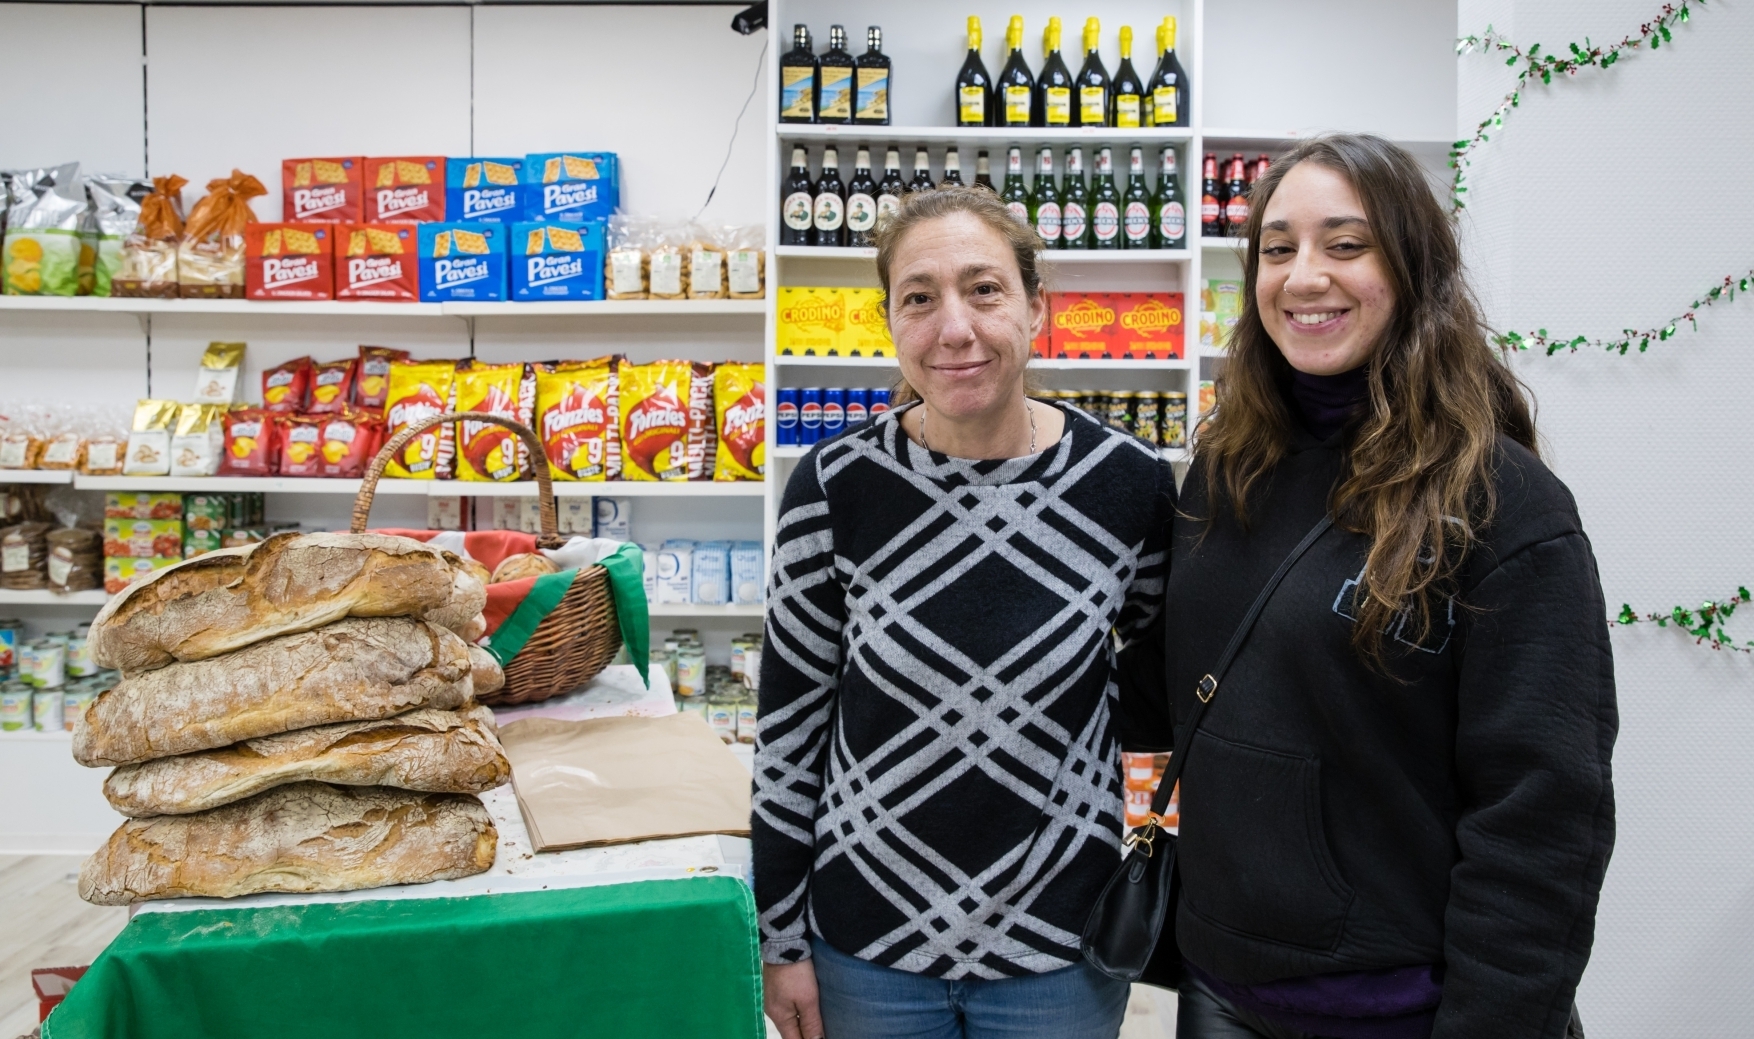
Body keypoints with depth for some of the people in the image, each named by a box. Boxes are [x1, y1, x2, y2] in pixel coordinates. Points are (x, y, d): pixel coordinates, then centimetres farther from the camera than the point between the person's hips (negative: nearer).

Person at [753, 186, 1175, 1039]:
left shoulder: (1129, 482, -10)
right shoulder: (835, 485, -12)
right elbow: (789, 722, -3)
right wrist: (781, 937, 0)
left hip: (1062, 940, 1)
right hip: (865, 943, 0)